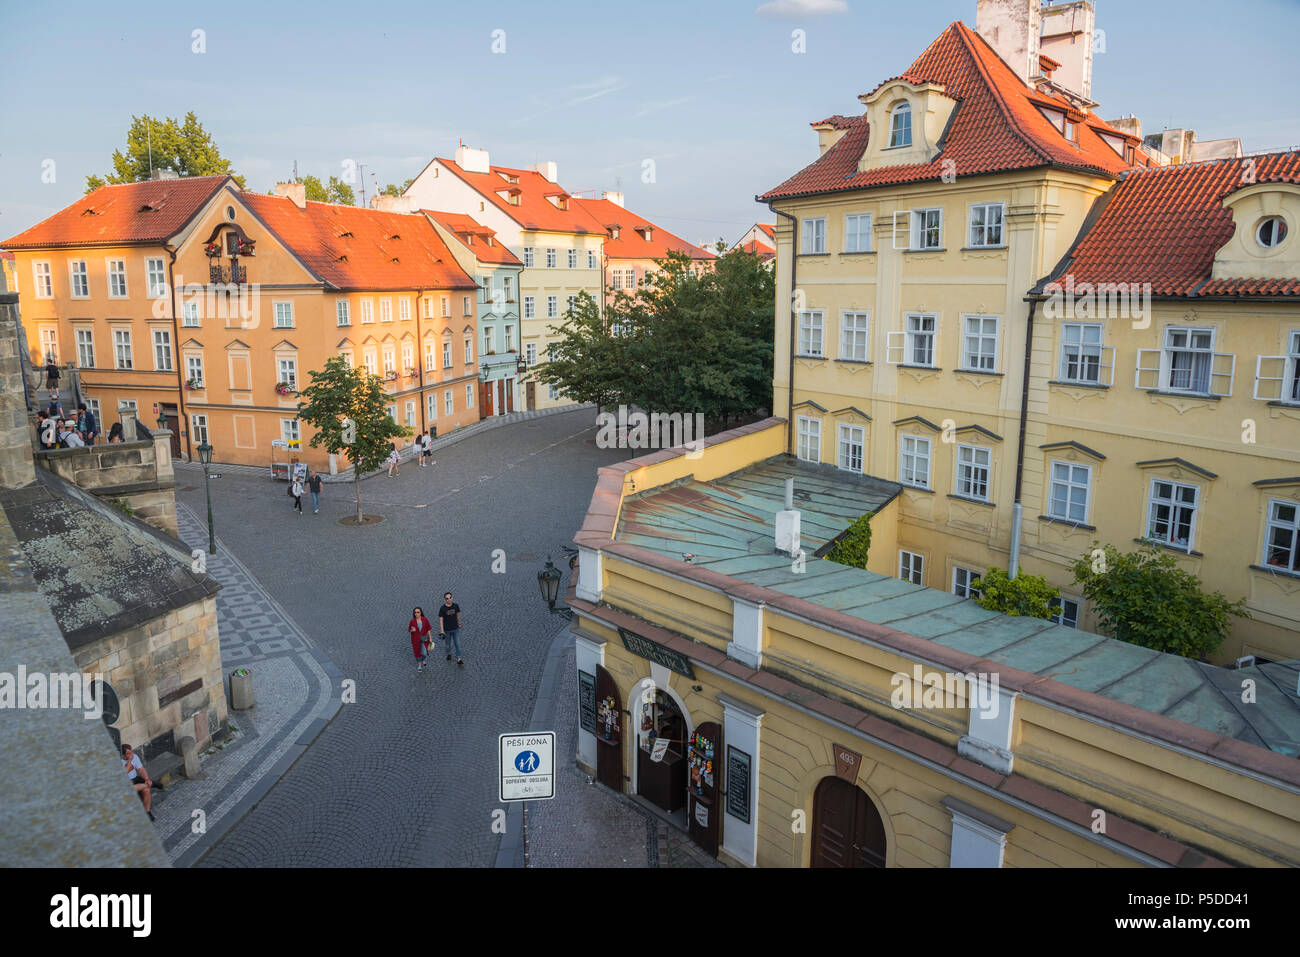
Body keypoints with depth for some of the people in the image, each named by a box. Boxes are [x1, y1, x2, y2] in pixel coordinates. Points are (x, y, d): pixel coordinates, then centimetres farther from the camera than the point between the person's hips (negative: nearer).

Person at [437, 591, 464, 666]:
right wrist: (442, 631, -16)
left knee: (457, 644, -1)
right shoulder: (442, 608, -13)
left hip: (456, 629, 1)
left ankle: (459, 660, 6)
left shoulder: (456, 606, -6)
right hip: (447, 630, -1)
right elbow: (441, 620, -11)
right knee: (449, 645, 12)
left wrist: (459, 623, 21)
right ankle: (448, 654, 43)